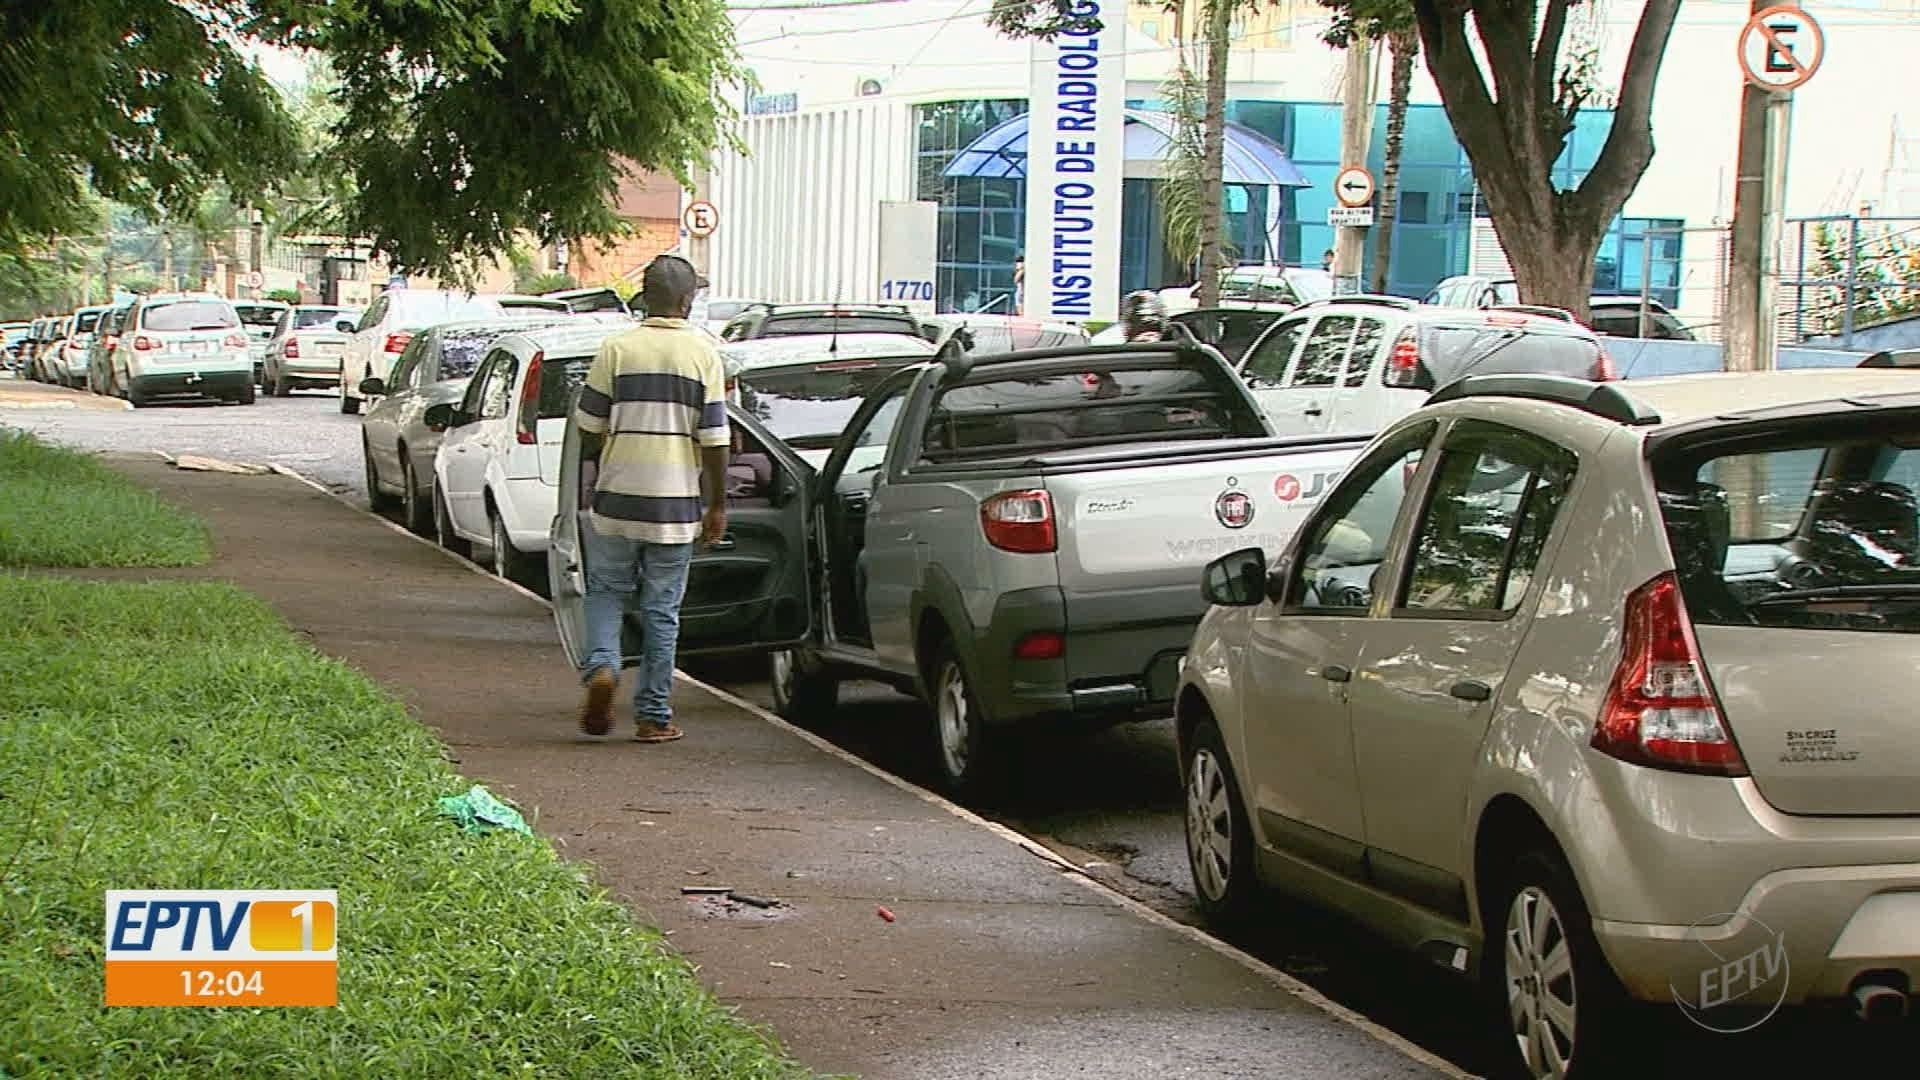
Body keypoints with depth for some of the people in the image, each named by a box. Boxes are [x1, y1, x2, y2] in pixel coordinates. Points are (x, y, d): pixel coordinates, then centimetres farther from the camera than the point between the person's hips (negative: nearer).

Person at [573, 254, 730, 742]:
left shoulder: (616, 349, -1)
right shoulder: (704, 355, -2)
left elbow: (589, 427, 3)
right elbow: (714, 438, -4)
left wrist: (587, 490, 17)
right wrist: (717, 506, 4)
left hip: (616, 500, 0)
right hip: (676, 505, 0)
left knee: (606, 591, 17)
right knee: (662, 610, 8)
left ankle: (601, 666, -9)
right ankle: (653, 715, 9)